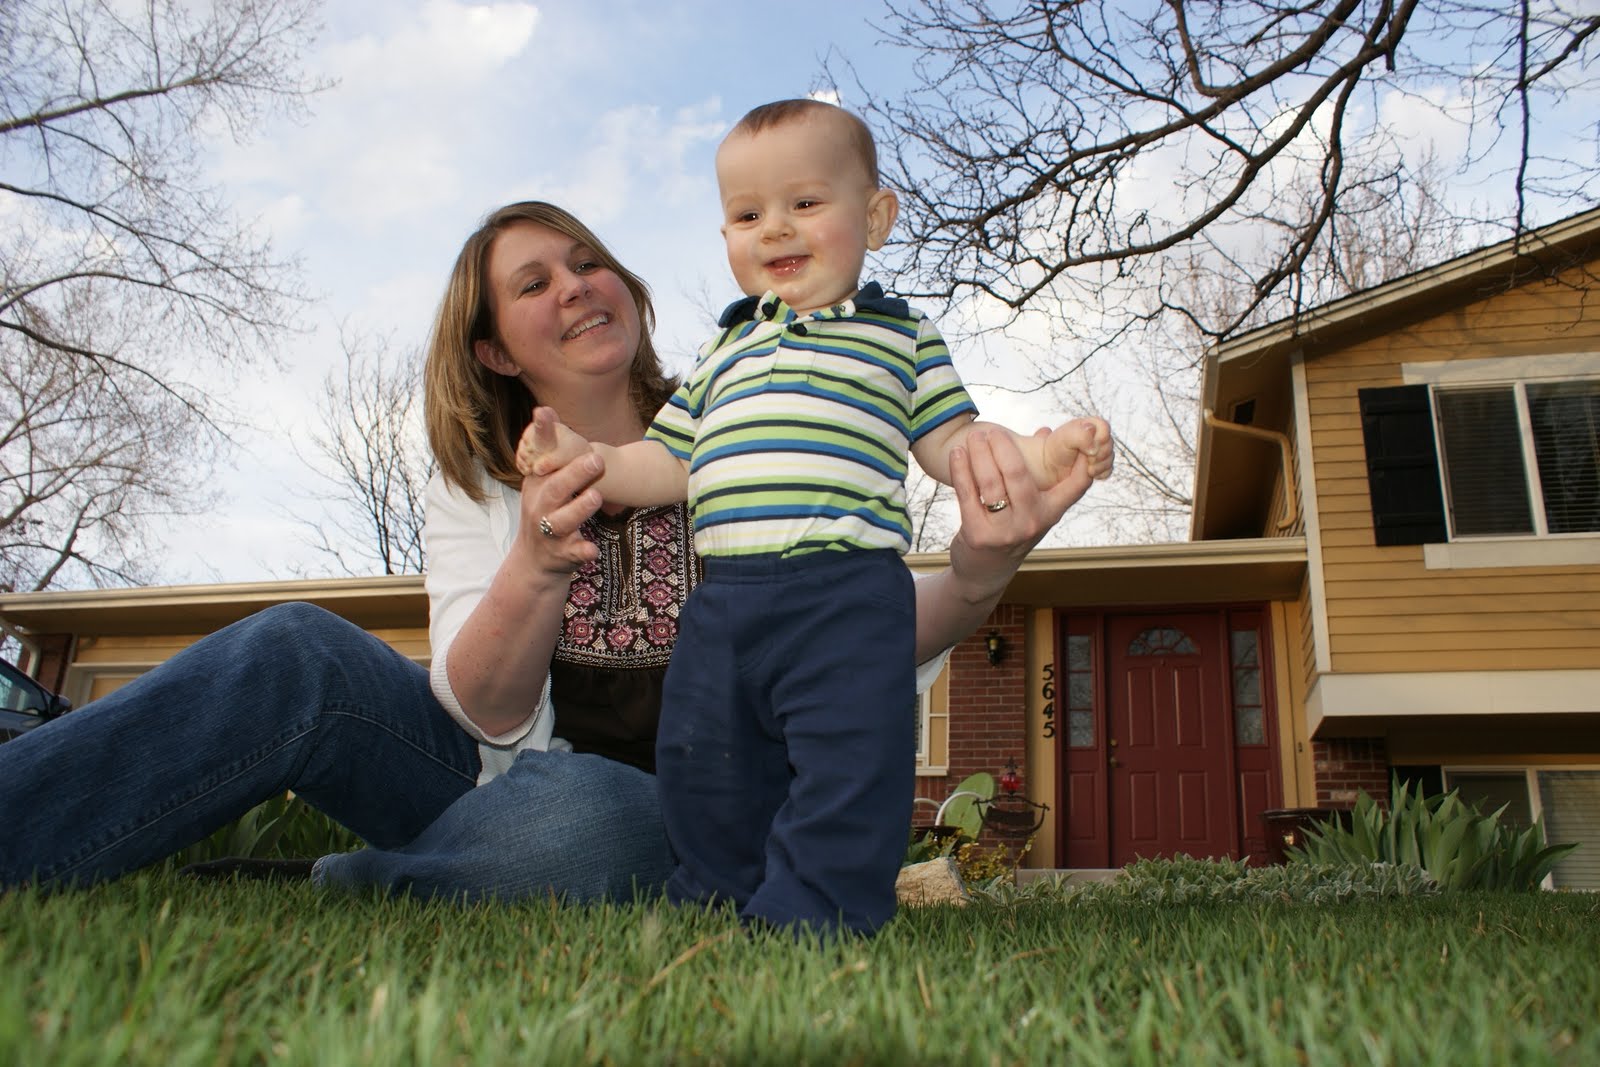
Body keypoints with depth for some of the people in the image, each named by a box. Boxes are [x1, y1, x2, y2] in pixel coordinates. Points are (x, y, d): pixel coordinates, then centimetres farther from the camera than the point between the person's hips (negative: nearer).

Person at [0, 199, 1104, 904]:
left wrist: (976, 574, -34)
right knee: (298, 652, -23)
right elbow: (485, 713, -9)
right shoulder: (477, 487, 5)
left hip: (673, 816, -2)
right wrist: (533, 571, -32)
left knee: (573, 812, -38)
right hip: (504, 773, 2)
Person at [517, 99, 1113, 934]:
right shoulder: (722, 353, 22)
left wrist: (1035, 455, -8)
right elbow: (668, 465, 20)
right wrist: (585, 458, 5)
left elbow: (953, 446, 9)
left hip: (847, 593, -4)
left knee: (847, 768, -10)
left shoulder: (899, 336, 12)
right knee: (704, 774, 11)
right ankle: (711, 907, 29)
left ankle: (809, 919, 4)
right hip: (724, 598, 5)